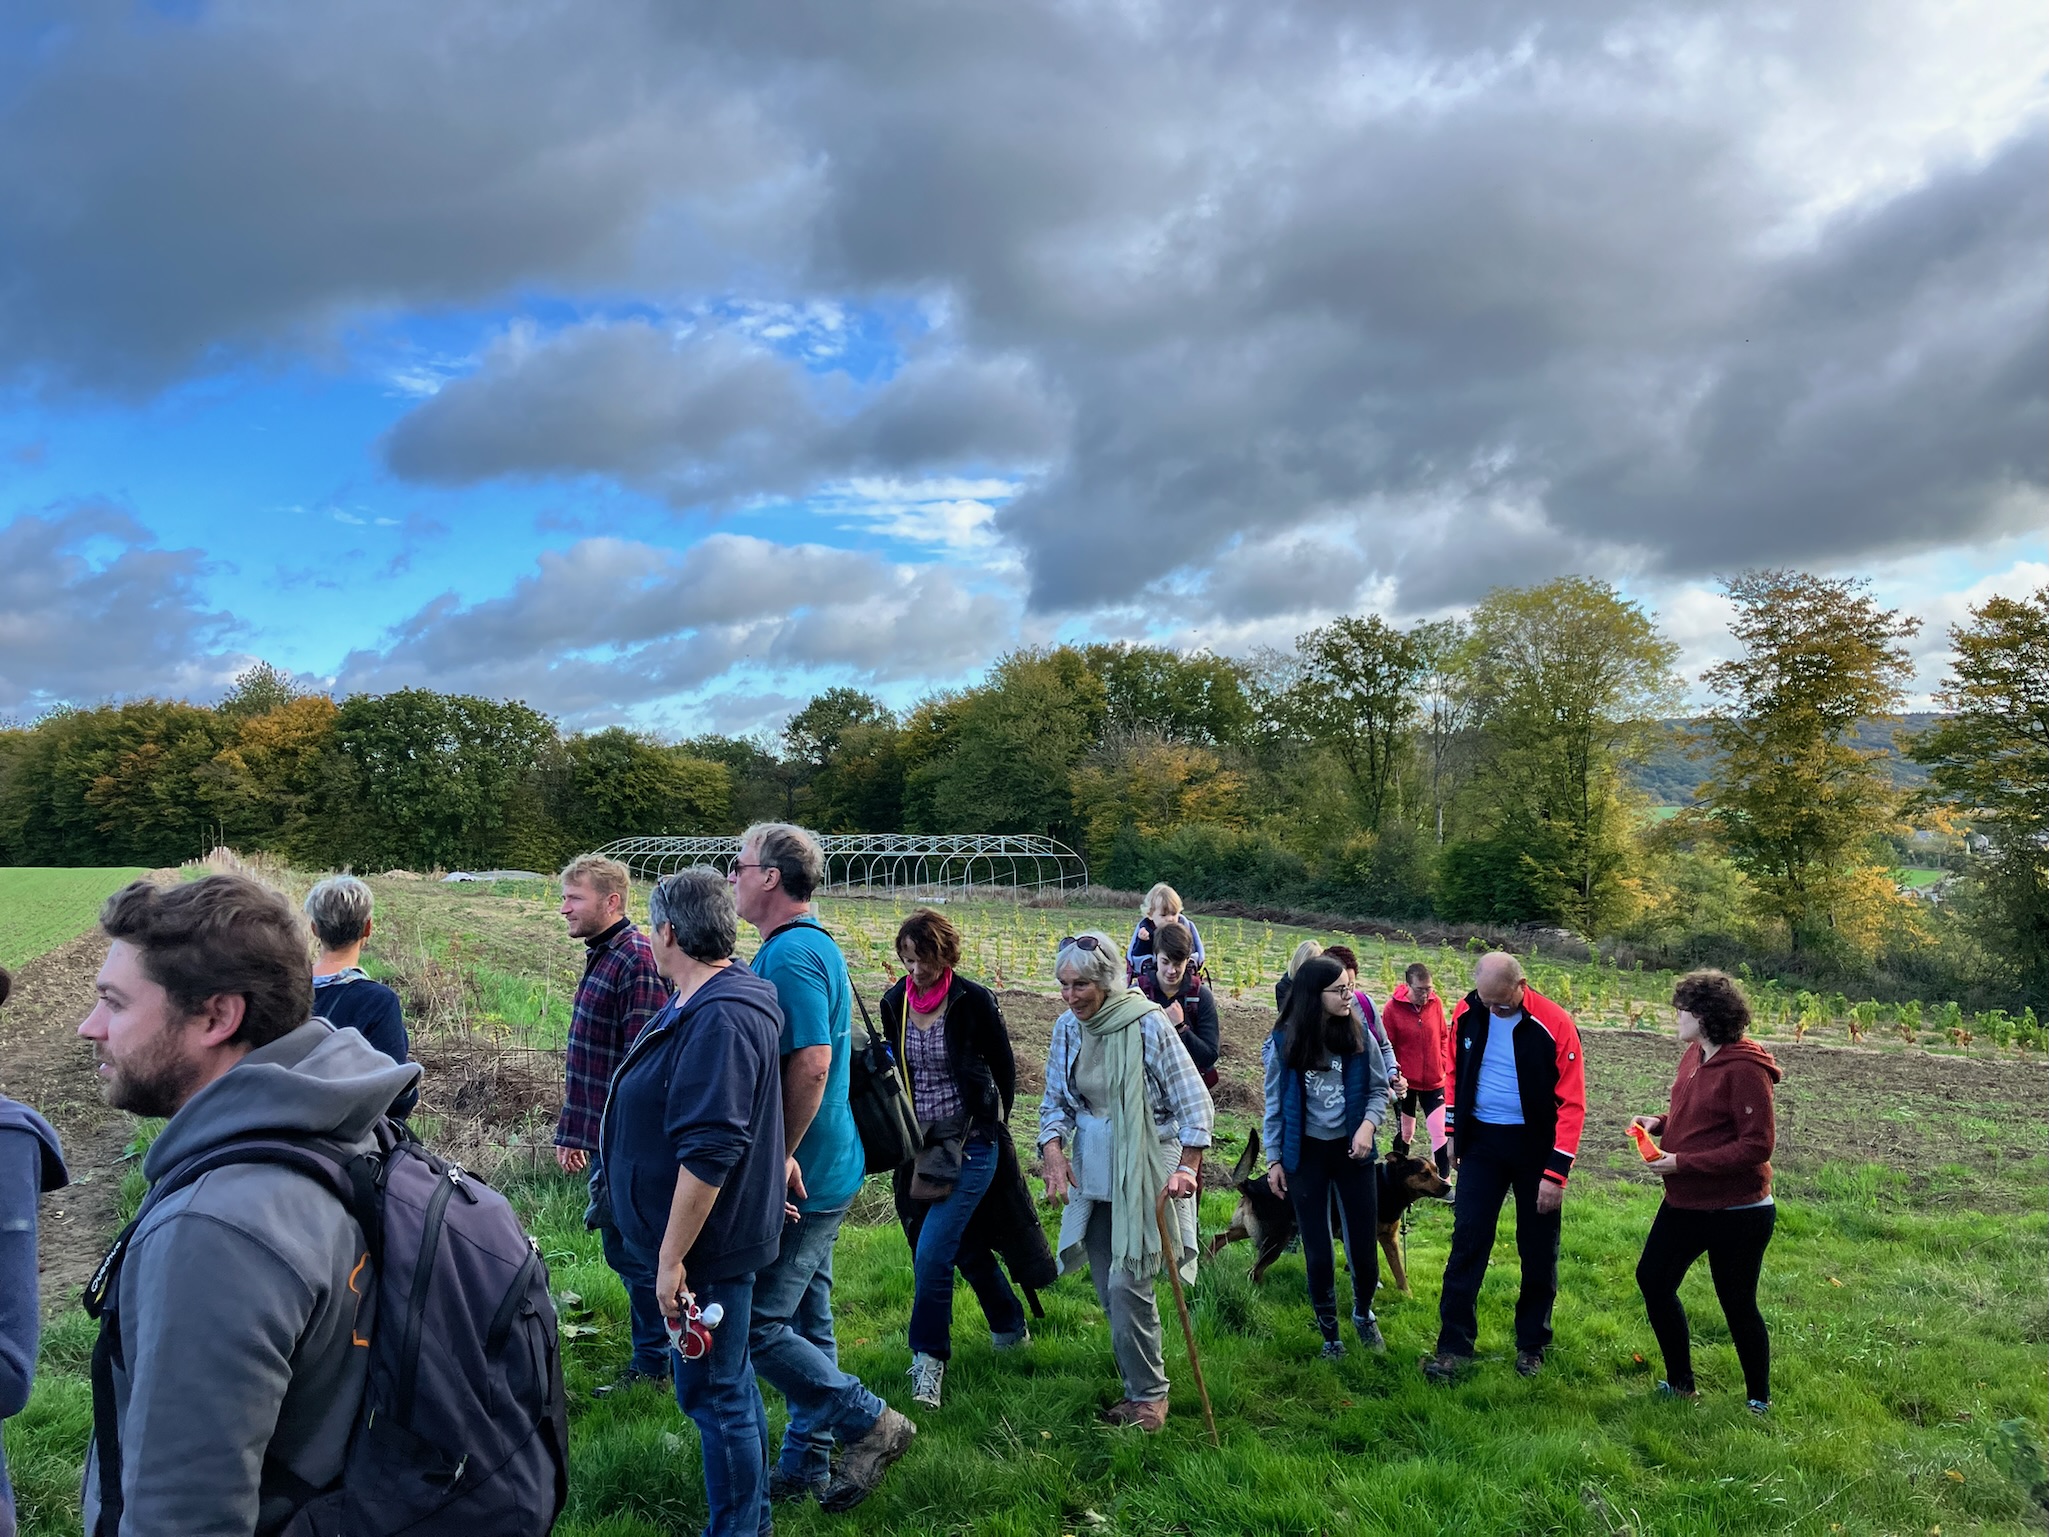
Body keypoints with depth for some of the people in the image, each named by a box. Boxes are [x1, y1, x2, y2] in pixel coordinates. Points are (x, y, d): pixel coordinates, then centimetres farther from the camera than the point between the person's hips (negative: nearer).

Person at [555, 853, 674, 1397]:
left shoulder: (637, 960, -19)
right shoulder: (600, 958, 12)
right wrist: (571, 1132, 20)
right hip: (601, 1139, 10)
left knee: (633, 1251, 2)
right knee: (624, 1250, 18)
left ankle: (651, 1363, 17)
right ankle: (654, 1357, 32)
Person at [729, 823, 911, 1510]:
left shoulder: (789, 956, -20)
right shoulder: (815, 946, 12)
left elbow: (811, 1064, -29)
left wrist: (779, 1157, -21)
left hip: (798, 1178, -10)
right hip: (823, 1171, 10)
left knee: (755, 1323, -1)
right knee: (805, 1320, 17)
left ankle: (870, 1423, 7)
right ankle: (805, 1467, 29)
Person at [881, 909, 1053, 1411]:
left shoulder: (974, 1000, -13)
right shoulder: (894, 1003, 1)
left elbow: (1005, 1067, 0)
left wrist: (992, 1126, 6)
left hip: (971, 1144, -5)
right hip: (921, 1146, 5)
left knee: (932, 1252, -12)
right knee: (967, 1246, 16)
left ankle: (929, 1360, 4)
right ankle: (1010, 1327, 37)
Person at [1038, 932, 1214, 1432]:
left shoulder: (1146, 1024, -16)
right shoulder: (1067, 1027, 0)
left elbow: (1194, 1103, -12)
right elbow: (1056, 1101, 9)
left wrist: (1187, 1168, -18)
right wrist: (1054, 1152, -8)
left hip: (1144, 1174, -6)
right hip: (1092, 1175, 6)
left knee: (1127, 1286, -9)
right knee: (1109, 1291, 10)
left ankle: (1149, 1394, 10)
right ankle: (1138, 1385, 27)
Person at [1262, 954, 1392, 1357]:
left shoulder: (1359, 1035, -7)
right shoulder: (1285, 1041, -9)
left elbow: (1378, 1089, 2)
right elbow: (1275, 1104, 0)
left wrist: (1368, 1124, -16)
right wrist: (1274, 1159, 1)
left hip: (1351, 1151, 1)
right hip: (1306, 1154, -1)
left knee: (1364, 1246, 6)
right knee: (1317, 1251, 6)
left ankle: (1363, 1313, 36)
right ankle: (1329, 1333, 25)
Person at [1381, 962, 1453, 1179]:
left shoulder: (1435, 1003, -7)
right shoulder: (1393, 1007, -15)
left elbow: (1444, 1036, 9)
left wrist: (1442, 1062, 1)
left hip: (1434, 1081, 2)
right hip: (1406, 1082, -2)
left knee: (1440, 1131, -4)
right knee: (1406, 1131, 14)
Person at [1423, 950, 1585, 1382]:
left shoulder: (1554, 1025, -18)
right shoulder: (1466, 1014, -6)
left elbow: (1572, 1104, -15)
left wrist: (1556, 1172, -18)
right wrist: (1453, 1131, 11)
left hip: (1535, 1145, -2)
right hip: (1481, 1141, 2)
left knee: (1538, 1250, 10)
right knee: (1467, 1242, 0)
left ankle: (1532, 1344, 27)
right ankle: (1454, 1345, 7)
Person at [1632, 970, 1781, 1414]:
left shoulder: (1744, 1069, -22)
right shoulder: (1695, 1055, 4)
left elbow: (1757, 1144, -24)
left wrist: (1683, 1162, -24)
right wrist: (1659, 1122, -2)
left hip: (1736, 1212, -9)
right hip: (1685, 1203, 9)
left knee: (1737, 1304, 5)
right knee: (1652, 1278, 11)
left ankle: (1759, 1401, 27)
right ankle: (1680, 1383, 28)